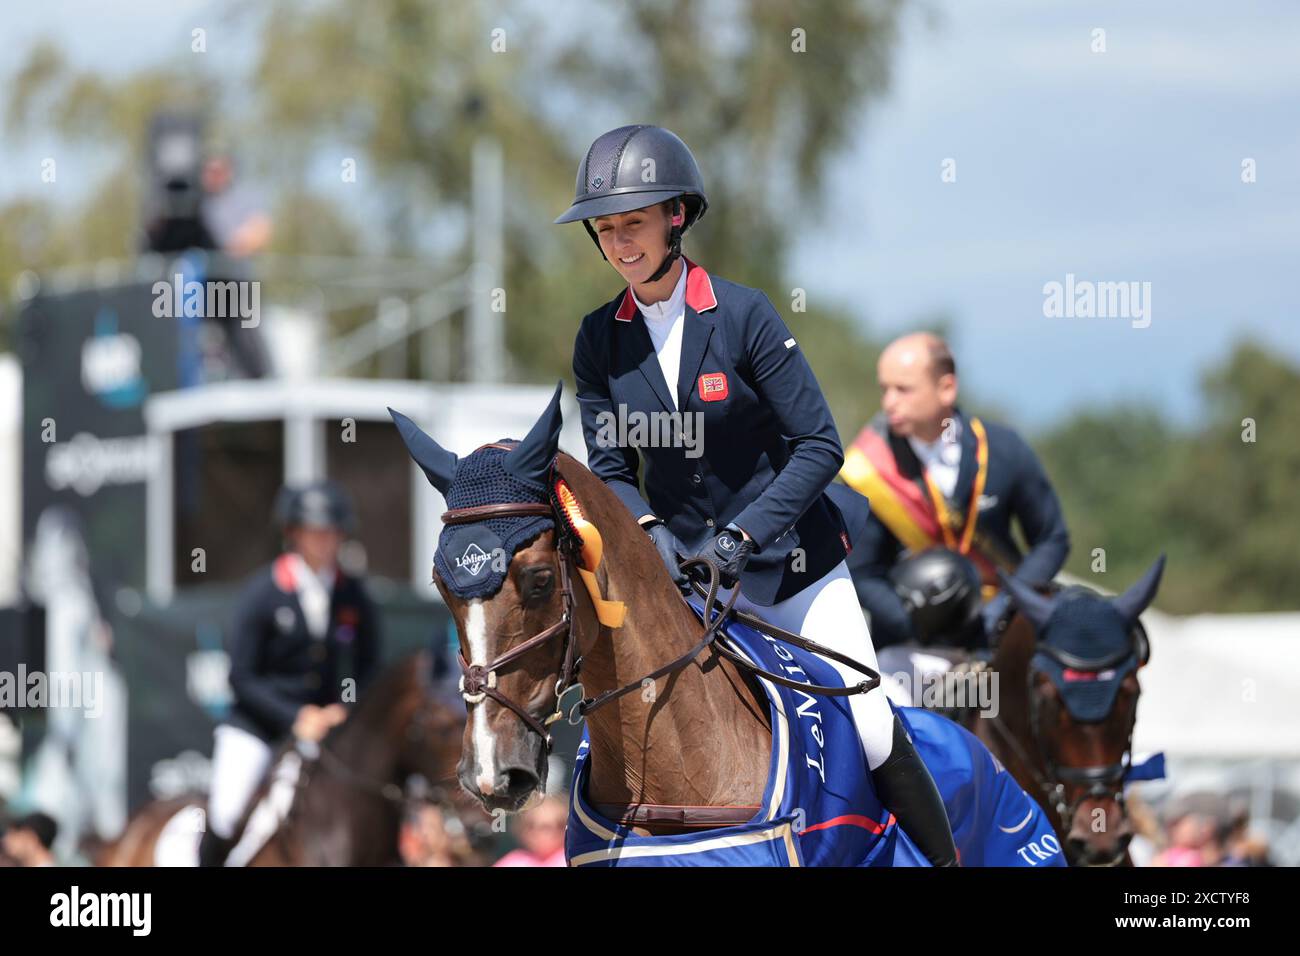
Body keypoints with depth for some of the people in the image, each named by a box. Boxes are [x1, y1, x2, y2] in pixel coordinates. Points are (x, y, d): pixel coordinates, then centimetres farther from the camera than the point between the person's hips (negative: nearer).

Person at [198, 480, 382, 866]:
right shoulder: (263, 592, -9)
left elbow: (366, 667, 10)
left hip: (326, 725, 3)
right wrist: (295, 718, -18)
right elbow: (241, 678, -9)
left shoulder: (353, 596, 0)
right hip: (256, 726, -3)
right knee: (224, 819, -19)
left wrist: (342, 709, -10)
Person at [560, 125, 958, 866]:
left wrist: (741, 534, -23)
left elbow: (820, 446, -13)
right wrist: (650, 530, -21)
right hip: (686, 579, 3)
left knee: (874, 736, -7)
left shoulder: (742, 314, -12)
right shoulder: (599, 340, -1)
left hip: (793, 565, -3)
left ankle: (945, 862, 8)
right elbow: (609, 467, 1)